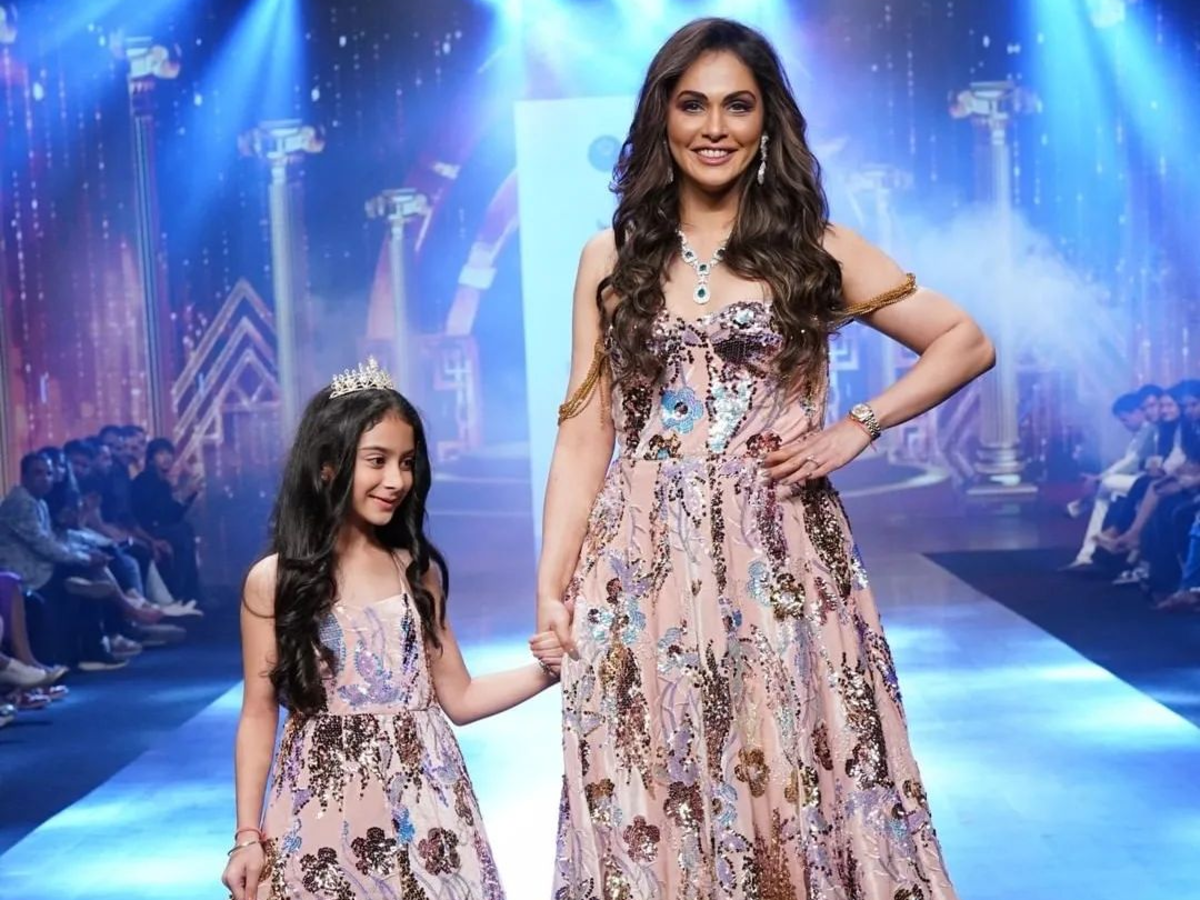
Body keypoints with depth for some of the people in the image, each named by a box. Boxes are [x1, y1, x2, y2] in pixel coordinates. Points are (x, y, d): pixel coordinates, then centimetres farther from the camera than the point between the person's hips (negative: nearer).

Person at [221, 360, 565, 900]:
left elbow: (458, 699, 8)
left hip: (421, 800, 2)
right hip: (323, 810, -2)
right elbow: (259, 715, 0)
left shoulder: (419, 571, 4)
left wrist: (545, 671, -6)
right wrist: (247, 836, -3)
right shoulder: (273, 581, -4)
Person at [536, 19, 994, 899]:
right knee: (653, 815, 6)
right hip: (646, 577, 1)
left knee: (793, 801, 3)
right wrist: (552, 585, -1)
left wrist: (856, 430, -4)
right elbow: (585, 435, 6)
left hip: (780, 568, -1)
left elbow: (966, 342, 8)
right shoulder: (612, 261, 8)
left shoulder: (814, 250, 5)